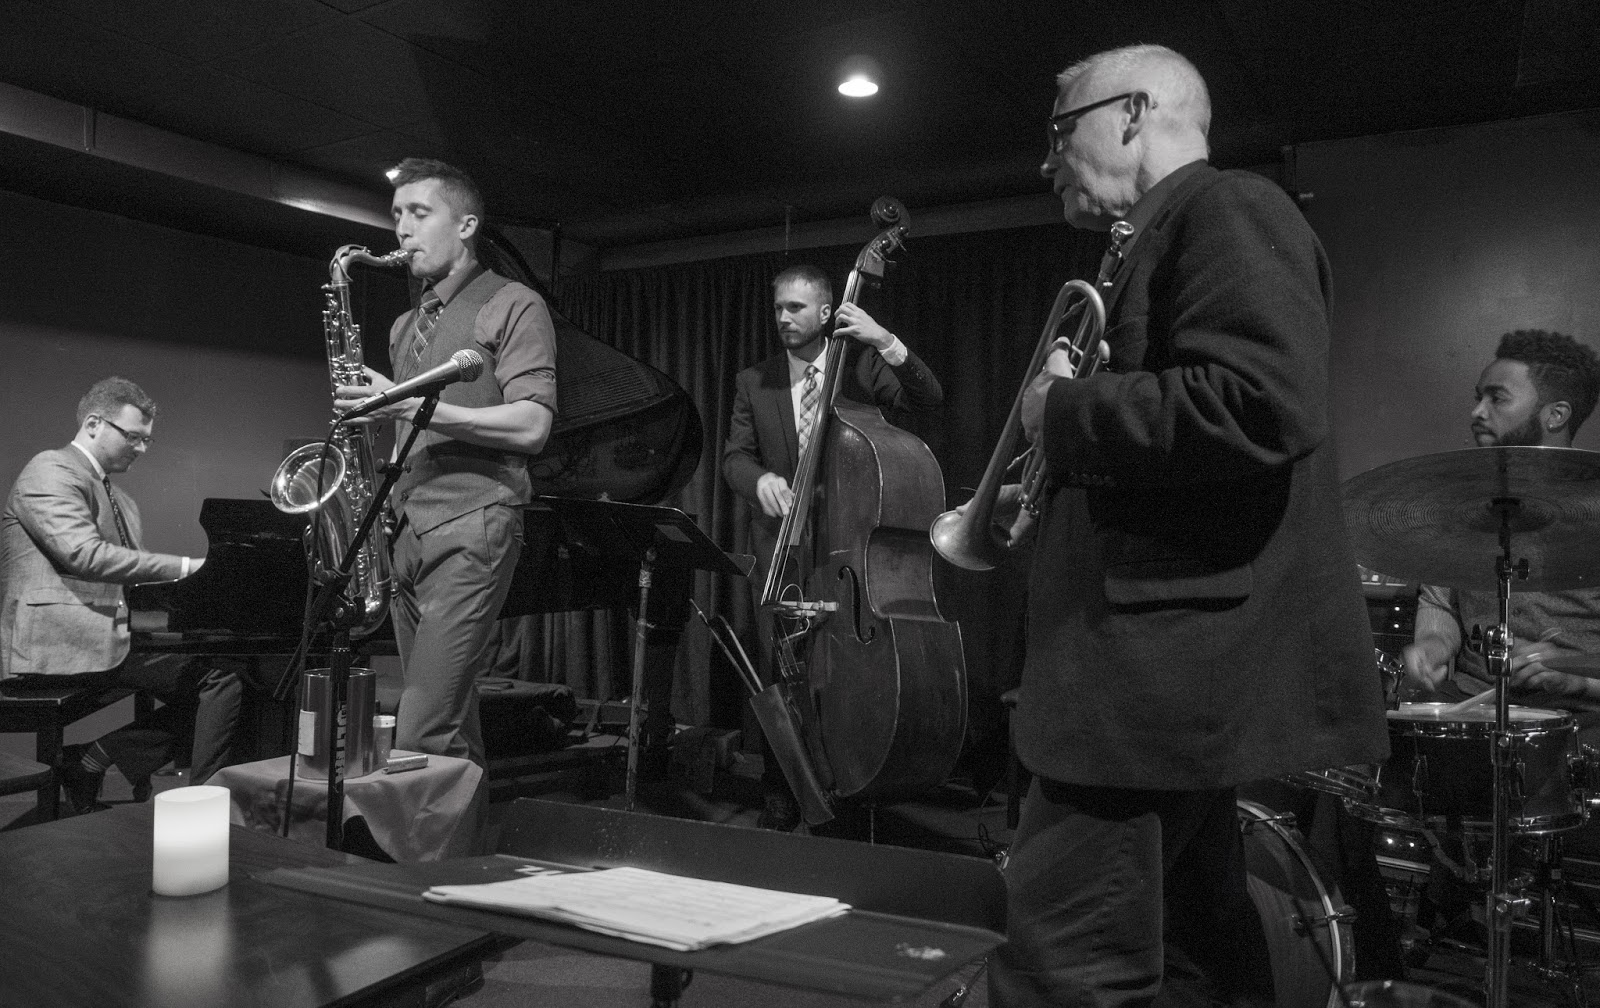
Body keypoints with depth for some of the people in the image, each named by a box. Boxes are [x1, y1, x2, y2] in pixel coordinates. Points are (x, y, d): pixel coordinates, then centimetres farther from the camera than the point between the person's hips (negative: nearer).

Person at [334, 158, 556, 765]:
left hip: (471, 526, -7)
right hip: (404, 529, 8)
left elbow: (531, 425, -11)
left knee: (421, 739, -14)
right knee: (450, 726, 9)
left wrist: (409, 405, -16)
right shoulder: (405, 327, 23)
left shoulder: (512, 306, 1)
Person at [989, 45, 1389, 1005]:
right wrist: (1057, 495, 11)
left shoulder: (1228, 209, -8)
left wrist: (1064, 412, -15)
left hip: (1166, 658, -11)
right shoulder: (1162, 243, 22)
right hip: (1168, 653, 11)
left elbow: (1264, 405, -26)